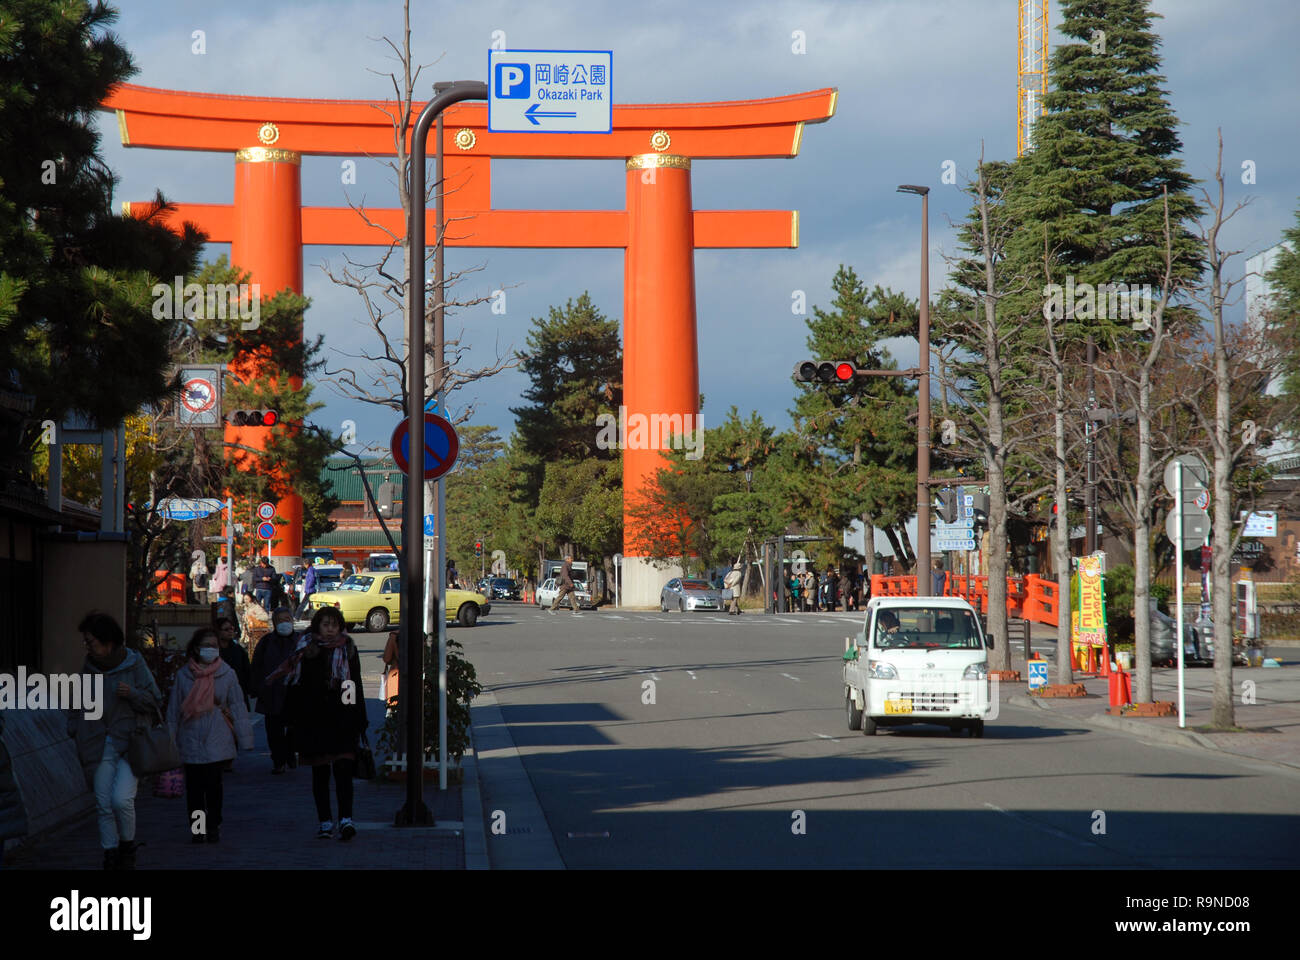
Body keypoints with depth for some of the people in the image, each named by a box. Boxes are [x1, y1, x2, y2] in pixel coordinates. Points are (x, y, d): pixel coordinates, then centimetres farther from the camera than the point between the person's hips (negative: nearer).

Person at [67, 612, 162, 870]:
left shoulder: (135, 665, -3)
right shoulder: (89, 669, 9)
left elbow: (155, 702, 0)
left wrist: (133, 694, -17)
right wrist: (75, 731, 9)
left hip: (130, 744, -4)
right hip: (99, 749, 4)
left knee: (121, 798, -18)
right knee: (104, 805, 2)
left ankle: (128, 845, 5)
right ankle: (110, 856, 12)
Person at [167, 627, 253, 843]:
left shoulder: (227, 673, 1)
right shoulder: (183, 674, 4)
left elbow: (237, 706, 5)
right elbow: (174, 709, 10)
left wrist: (244, 738, 1)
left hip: (217, 742, -1)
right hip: (191, 742, 1)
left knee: (213, 784, -3)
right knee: (194, 786, 3)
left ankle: (213, 826, 12)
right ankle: (197, 827, 14)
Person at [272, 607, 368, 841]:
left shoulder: (348, 650, 5)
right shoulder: (306, 650, 4)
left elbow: (356, 687, 7)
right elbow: (295, 687, 4)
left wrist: (359, 722, 4)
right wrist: (294, 720, -2)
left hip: (341, 718, -1)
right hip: (313, 720, 1)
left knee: (343, 769, -12)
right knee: (320, 771, 6)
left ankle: (345, 819, -18)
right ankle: (325, 821, 13)